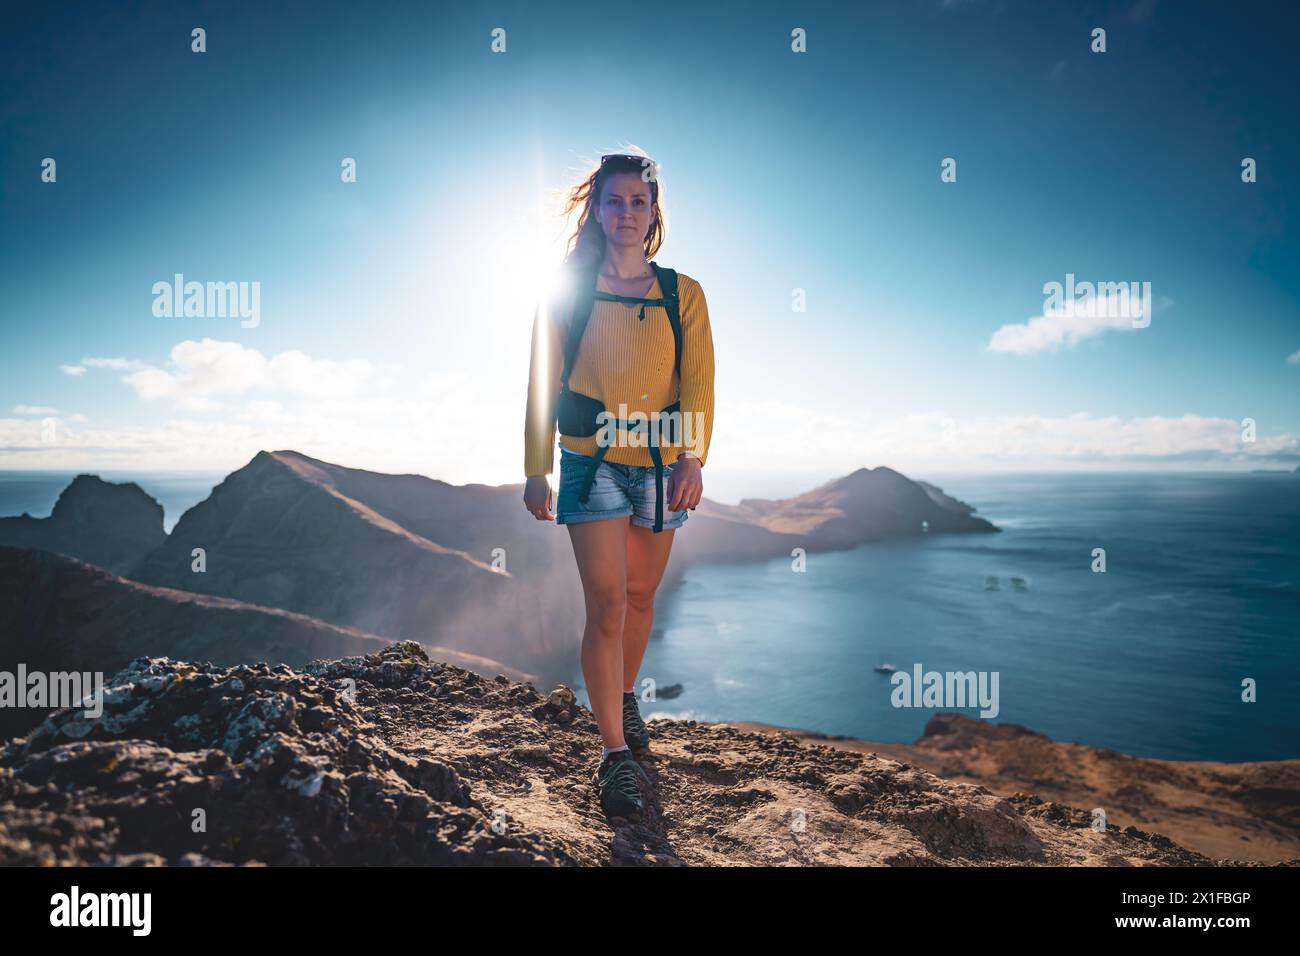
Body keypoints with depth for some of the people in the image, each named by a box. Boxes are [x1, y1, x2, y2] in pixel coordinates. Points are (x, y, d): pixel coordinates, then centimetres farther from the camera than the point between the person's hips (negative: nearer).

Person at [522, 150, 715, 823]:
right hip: (592, 463, -2)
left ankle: (624, 697, 39)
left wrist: (692, 457, -20)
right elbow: (541, 386, 4)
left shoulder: (683, 294, 5)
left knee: (640, 596, 13)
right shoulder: (566, 292, 3)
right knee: (607, 603, -8)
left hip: (660, 464, 2)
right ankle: (615, 751, 2)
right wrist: (536, 470, 1)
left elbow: (699, 383, -4)